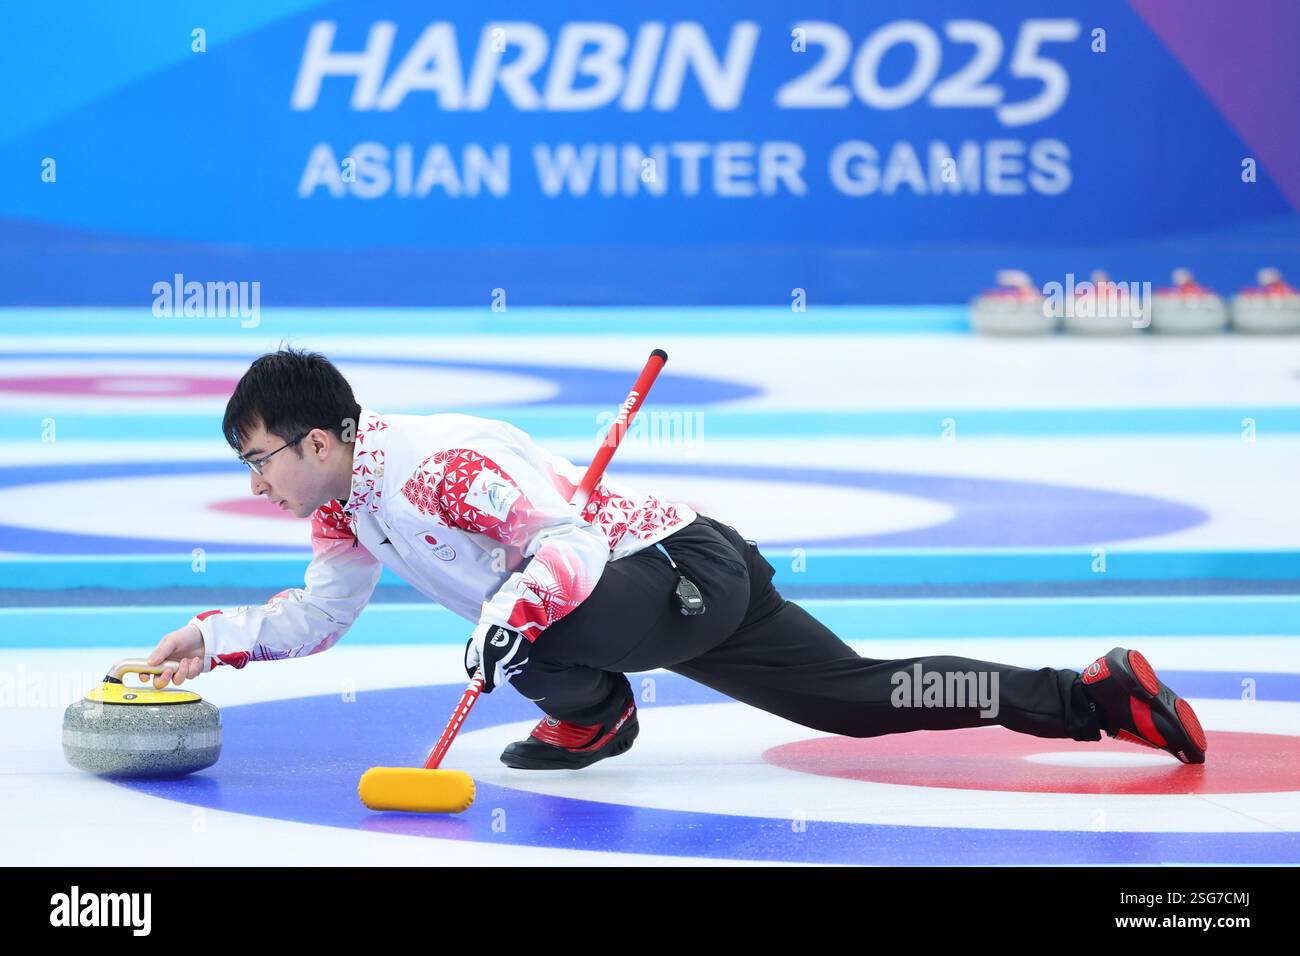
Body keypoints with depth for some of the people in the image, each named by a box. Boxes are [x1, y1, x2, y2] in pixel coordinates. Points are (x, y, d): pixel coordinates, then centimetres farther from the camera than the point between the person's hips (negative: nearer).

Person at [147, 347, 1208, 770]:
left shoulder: (436, 462, -23)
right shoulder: (348, 507, 8)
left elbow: (571, 542, -28)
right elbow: (319, 615, 22)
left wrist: (515, 610, -43)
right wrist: (217, 636, 11)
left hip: (692, 568, -10)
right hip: (680, 599, 10)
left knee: (533, 633, -33)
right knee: (860, 701, 11)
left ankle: (593, 716, 1)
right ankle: (1091, 695, 13)